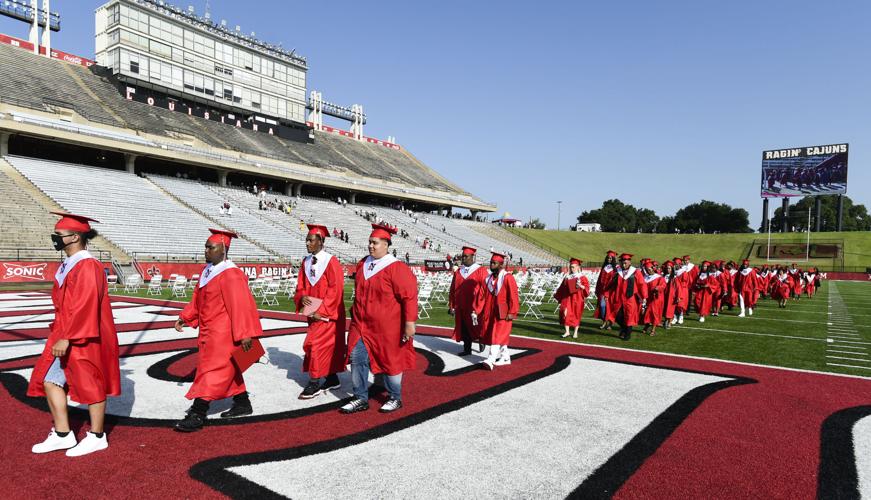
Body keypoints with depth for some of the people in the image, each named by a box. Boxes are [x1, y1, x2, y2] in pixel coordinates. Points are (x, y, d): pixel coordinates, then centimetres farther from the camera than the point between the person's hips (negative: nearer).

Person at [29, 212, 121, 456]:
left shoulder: (87, 266, -19)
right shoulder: (68, 265, 11)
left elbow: (84, 307, -24)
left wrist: (66, 337, -24)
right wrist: (59, 333, 20)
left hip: (85, 338, -10)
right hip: (64, 335, 10)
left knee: (89, 386, 3)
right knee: (50, 380, 12)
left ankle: (96, 437, 18)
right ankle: (62, 435, 24)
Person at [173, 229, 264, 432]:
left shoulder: (231, 275, -20)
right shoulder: (206, 271, 8)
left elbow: (241, 306, -24)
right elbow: (197, 300, 17)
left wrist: (244, 333, -26)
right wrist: (184, 317, 7)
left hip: (223, 333, -10)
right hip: (209, 331, 10)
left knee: (212, 371, -6)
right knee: (228, 369, 19)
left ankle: (197, 415, 0)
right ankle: (242, 404, 32)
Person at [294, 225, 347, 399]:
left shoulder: (331, 262, -14)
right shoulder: (306, 262, 6)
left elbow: (336, 290, -17)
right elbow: (301, 285, 8)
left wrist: (321, 311, -19)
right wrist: (302, 297, -15)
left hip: (328, 313, -7)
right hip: (313, 312, 7)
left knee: (314, 344, -9)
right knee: (326, 346, 14)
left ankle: (314, 384, 1)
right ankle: (332, 379, 26)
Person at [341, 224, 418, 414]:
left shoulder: (396, 268, -16)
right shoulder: (363, 264, 5)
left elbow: (409, 297, -17)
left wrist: (410, 322, -20)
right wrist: (355, 316, 19)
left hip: (386, 327, -6)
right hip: (361, 324, 6)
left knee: (390, 361, 9)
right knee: (357, 358, 3)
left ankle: (395, 399, 26)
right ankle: (361, 399, 17)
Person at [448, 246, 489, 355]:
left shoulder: (480, 271, -4)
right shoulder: (458, 272, 10)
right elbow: (452, 290, 12)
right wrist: (451, 305, 7)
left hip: (475, 307, -5)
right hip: (460, 307, 5)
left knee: (476, 327, 1)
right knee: (464, 329, 10)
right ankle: (467, 349, 21)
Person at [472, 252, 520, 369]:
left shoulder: (508, 278, -11)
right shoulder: (488, 279, 7)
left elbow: (513, 296, -15)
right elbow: (481, 295, 4)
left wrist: (512, 312, -19)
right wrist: (475, 310, -3)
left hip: (502, 313, -6)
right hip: (490, 312, 7)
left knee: (498, 336, -12)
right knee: (501, 336, 14)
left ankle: (490, 360, -18)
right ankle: (505, 357, 27)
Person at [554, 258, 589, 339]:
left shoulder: (582, 277, 1)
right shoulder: (567, 277, 11)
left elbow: (587, 286, -6)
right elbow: (562, 288, 16)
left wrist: (581, 286, -24)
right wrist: (556, 294, 12)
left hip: (577, 299, -3)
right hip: (567, 298, 3)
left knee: (576, 315, 4)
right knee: (565, 313, -9)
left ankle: (575, 332, 15)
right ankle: (567, 331, -2)